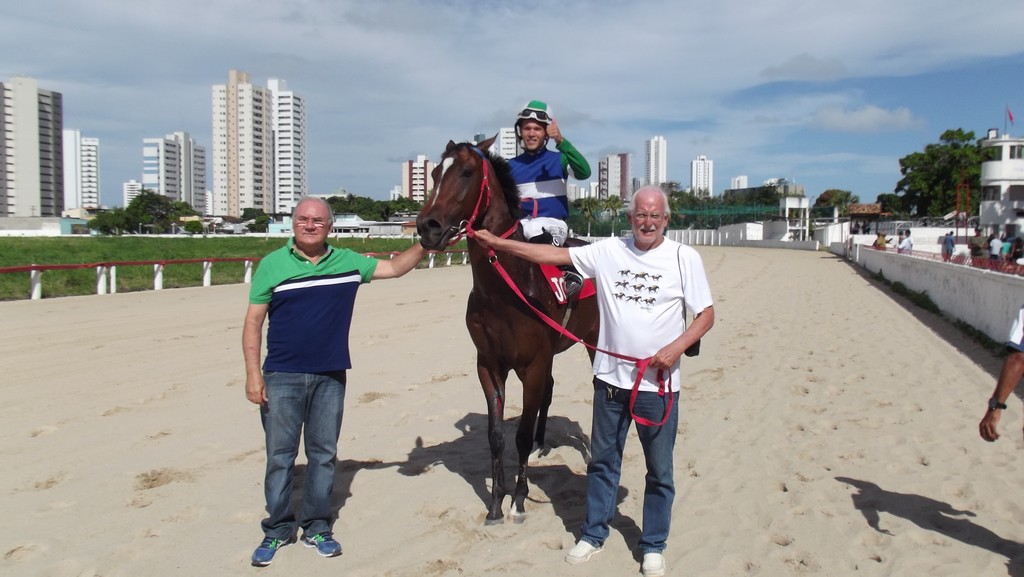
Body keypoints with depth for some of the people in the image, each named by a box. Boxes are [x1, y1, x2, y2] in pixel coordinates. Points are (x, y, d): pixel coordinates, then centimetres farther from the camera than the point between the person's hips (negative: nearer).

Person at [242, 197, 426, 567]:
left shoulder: (348, 262, 3)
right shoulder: (272, 264, -2)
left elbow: (395, 268, 11)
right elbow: (253, 321, -1)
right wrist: (253, 374, -7)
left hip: (331, 377, 2)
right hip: (282, 377, -2)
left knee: (324, 453, 11)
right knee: (280, 456, 7)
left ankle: (317, 526, 26)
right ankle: (277, 529, 22)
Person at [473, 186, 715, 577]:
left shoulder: (685, 258, -4)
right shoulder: (608, 251, 1)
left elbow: (706, 315, -2)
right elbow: (553, 255, 1)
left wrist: (676, 348, -17)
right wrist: (497, 242, -4)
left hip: (658, 383, -2)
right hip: (610, 378, 2)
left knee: (659, 470, 10)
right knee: (602, 460, 16)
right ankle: (594, 533, 34)